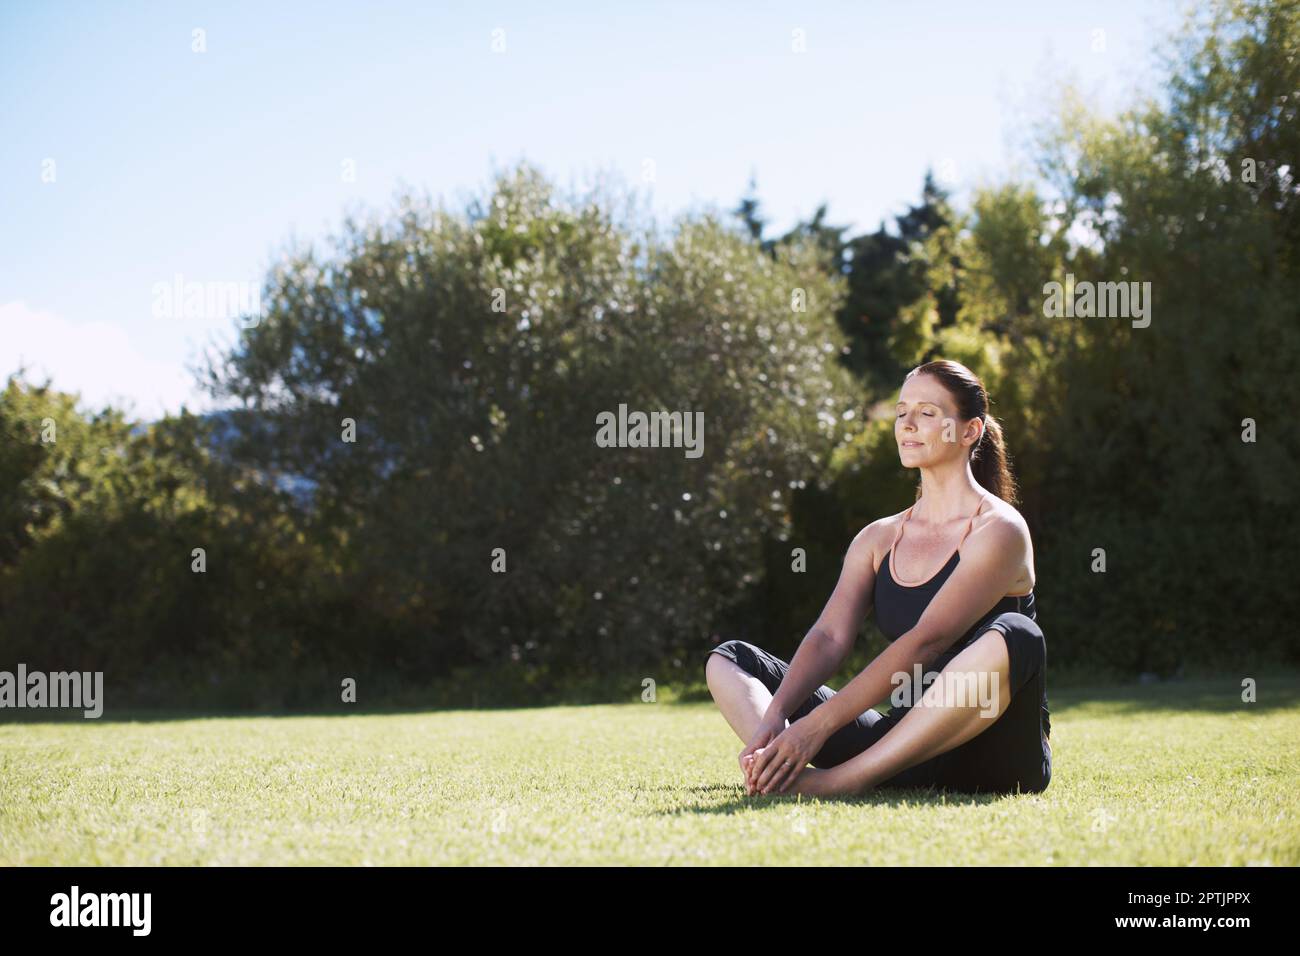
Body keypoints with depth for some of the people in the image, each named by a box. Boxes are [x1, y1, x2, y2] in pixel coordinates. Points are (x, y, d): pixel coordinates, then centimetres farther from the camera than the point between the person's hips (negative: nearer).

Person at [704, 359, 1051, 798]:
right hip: (906, 742, 6)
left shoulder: (998, 530, -8)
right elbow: (830, 636, -1)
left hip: (992, 758, -6)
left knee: (1011, 638, -38)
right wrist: (775, 716, -21)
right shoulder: (879, 539, 13)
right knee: (729, 660, 1)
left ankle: (840, 780, -36)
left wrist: (818, 724, -29)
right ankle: (788, 771, -35)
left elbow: (925, 642, -20)